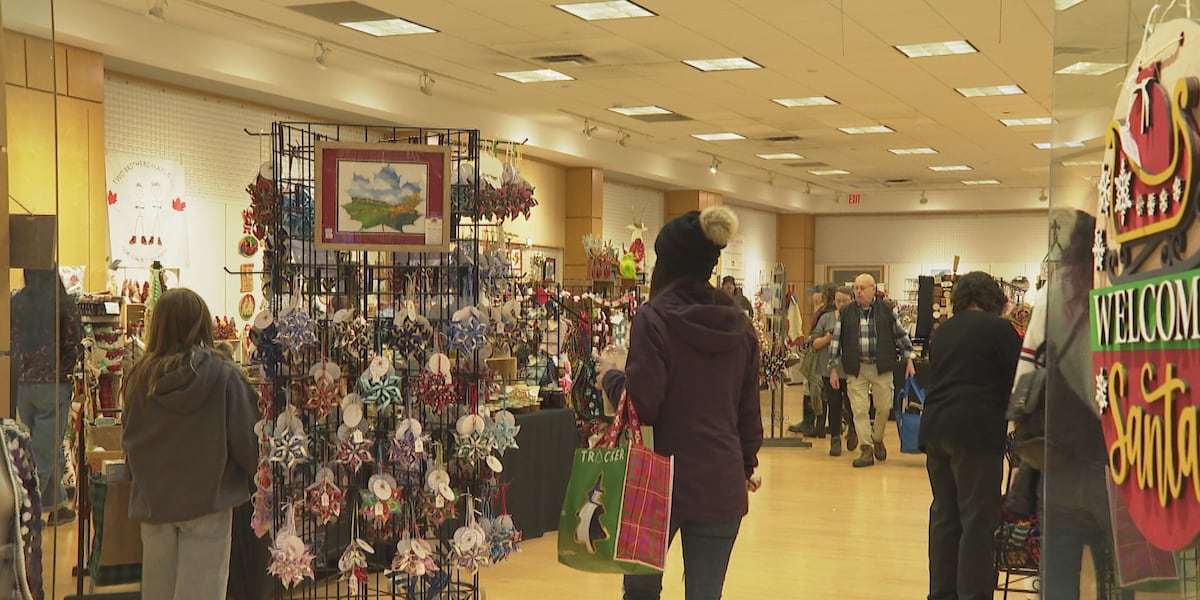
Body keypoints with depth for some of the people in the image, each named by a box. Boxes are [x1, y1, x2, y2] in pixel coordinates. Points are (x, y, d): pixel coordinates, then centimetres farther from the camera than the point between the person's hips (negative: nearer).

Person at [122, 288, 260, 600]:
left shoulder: (140, 376, -2)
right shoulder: (223, 375, -12)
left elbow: (129, 441, 9)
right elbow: (246, 437, -6)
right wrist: (258, 473, 13)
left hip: (153, 500, 3)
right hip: (207, 498, -3)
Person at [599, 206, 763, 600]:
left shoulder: (653, 319, -11)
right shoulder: (739, 325, 5)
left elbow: (642, 404, -16)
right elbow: (748, 407, 12)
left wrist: (610, 376, 3)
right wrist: (746, 464, 25)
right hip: (722, 483, 4)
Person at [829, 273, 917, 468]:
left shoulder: (887, 310, 1)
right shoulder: (846, 313, 4)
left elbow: (901, 335, 9)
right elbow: (836, 340, 6)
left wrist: (909, 359, 4)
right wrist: (833, 369, 3)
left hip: (881, 367, 0)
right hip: (856, 369, 1)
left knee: (883, 407, 5)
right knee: (859, 409, -3)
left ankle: (878, 439, 30)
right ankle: (866, 450, 3)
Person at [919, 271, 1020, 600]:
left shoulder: (944, 330, 18)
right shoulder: (998, 328, -2)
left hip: (935, 427, 7)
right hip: (976, 428, -7)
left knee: (944, 514, 13)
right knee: (977, 519, -4)